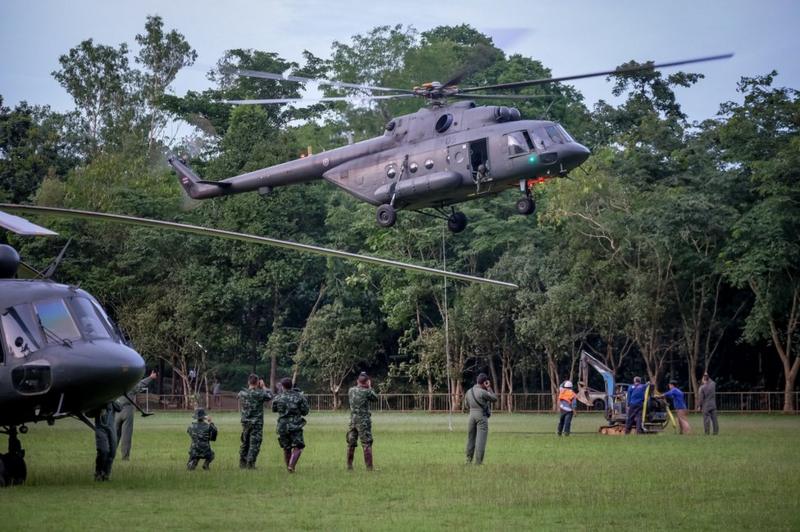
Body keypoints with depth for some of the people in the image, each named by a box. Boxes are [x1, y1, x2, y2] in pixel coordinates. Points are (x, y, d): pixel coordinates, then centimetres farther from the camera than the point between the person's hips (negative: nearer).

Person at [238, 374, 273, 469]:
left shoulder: (242, 393, -4)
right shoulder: (259, 394, -16)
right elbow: (270, 396, 1)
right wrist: (263, 387, 9)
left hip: (245, 422, 5)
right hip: (256, 422, -5)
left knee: (245, 443, 17)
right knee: (254, 444, 1)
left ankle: (242, 462, 22)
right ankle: (250, 464, -2)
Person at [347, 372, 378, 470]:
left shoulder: (351, 390, 2)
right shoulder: (367, 392, -12)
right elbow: (375, 398, 3)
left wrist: (358, 385, 19)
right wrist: (370, 388, 11)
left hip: (353, 421, 5)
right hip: (364, 421, -5)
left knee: (351, 444, 14)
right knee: (367, 444, -2)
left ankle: (349, 465, 17)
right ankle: (369, 466, -5)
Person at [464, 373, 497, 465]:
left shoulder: (468, 392, 6)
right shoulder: (483, 392, -14)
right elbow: (494, 398, -2)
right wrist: (489, 388, 0)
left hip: (472, 415, 6)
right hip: (482, 416, -6)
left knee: (471, 438, 15)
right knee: (481, 440, -4)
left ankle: (469, 460, 21)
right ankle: (478, 462, -8)